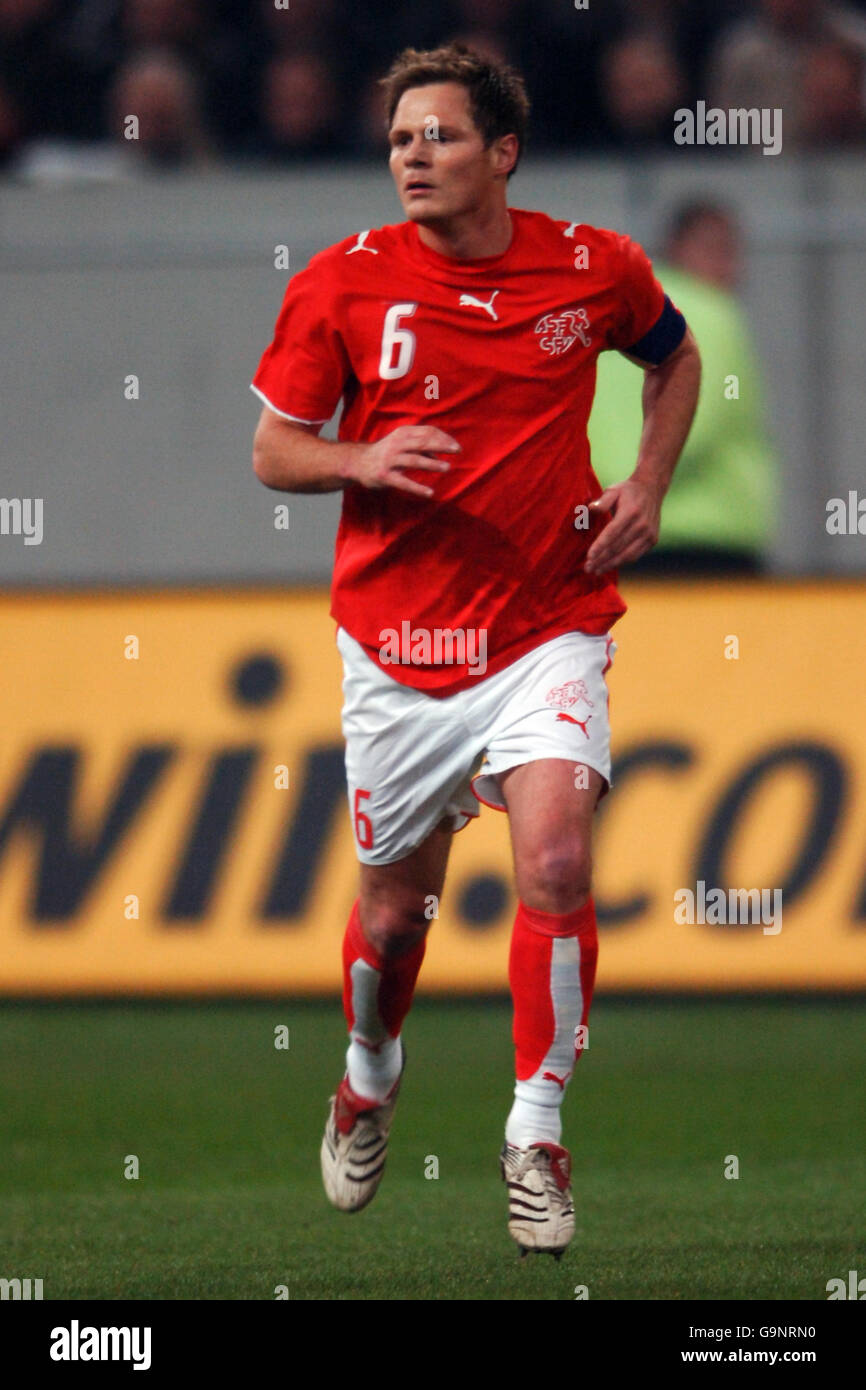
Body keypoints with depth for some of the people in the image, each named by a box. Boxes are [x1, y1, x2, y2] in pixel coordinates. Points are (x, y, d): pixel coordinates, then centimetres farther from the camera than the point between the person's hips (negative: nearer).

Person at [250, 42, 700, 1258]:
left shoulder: (595, 269, -2)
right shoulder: (343, 283, -5)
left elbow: (675, 357, 20)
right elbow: (272, 447, 2)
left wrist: (648, 486, 5)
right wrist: (361, 460, -18)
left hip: (548, 626, -1)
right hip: (398, 634, 1)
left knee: (556, 859, -20)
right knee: (399, 895, 11)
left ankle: (536, 1132, -8)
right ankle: (370, 1072, 42)